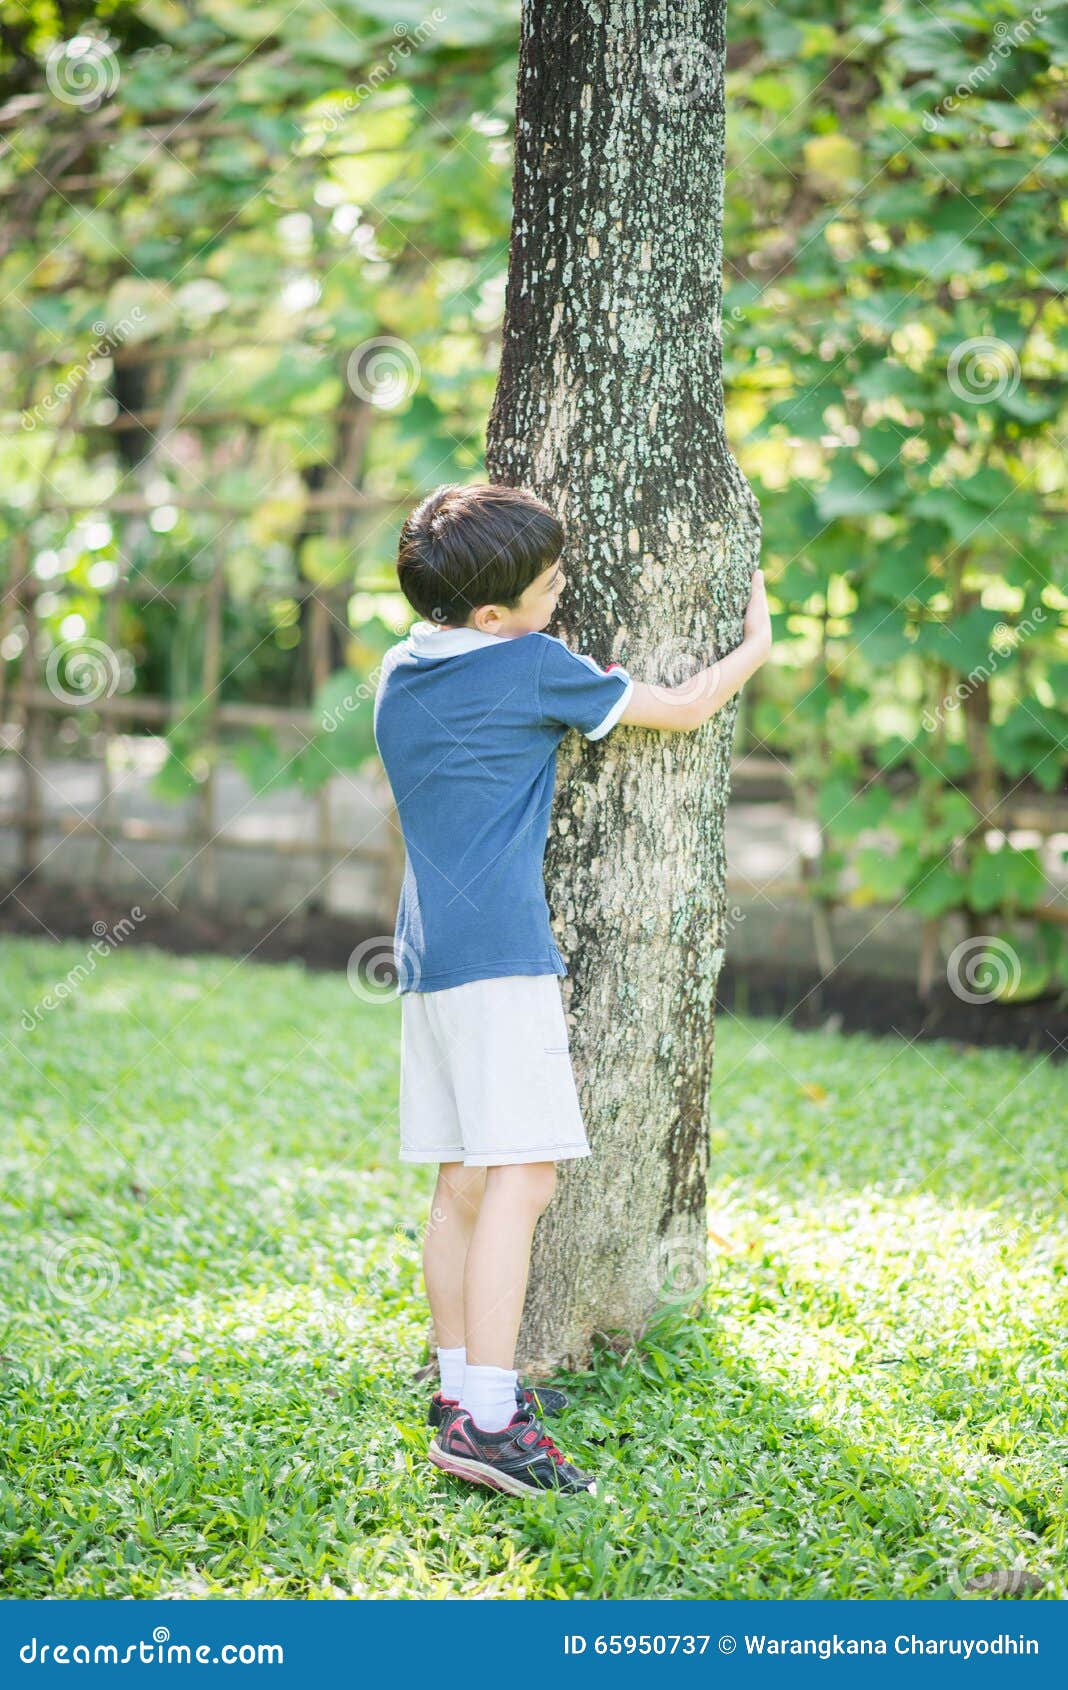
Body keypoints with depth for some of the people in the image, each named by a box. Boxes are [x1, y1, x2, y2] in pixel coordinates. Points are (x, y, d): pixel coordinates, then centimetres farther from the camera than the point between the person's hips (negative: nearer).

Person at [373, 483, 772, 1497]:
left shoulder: (400, 673, 14)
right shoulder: (535, 668, -7)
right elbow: (684, 710, 4)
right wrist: (756, 644, 21)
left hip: (427, 955, 8)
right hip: (502, 955, -8)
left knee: (461, 1184, 14)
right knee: (520, 1179, -12)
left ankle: (461, 1383, 22)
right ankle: (484, 1421, -18)